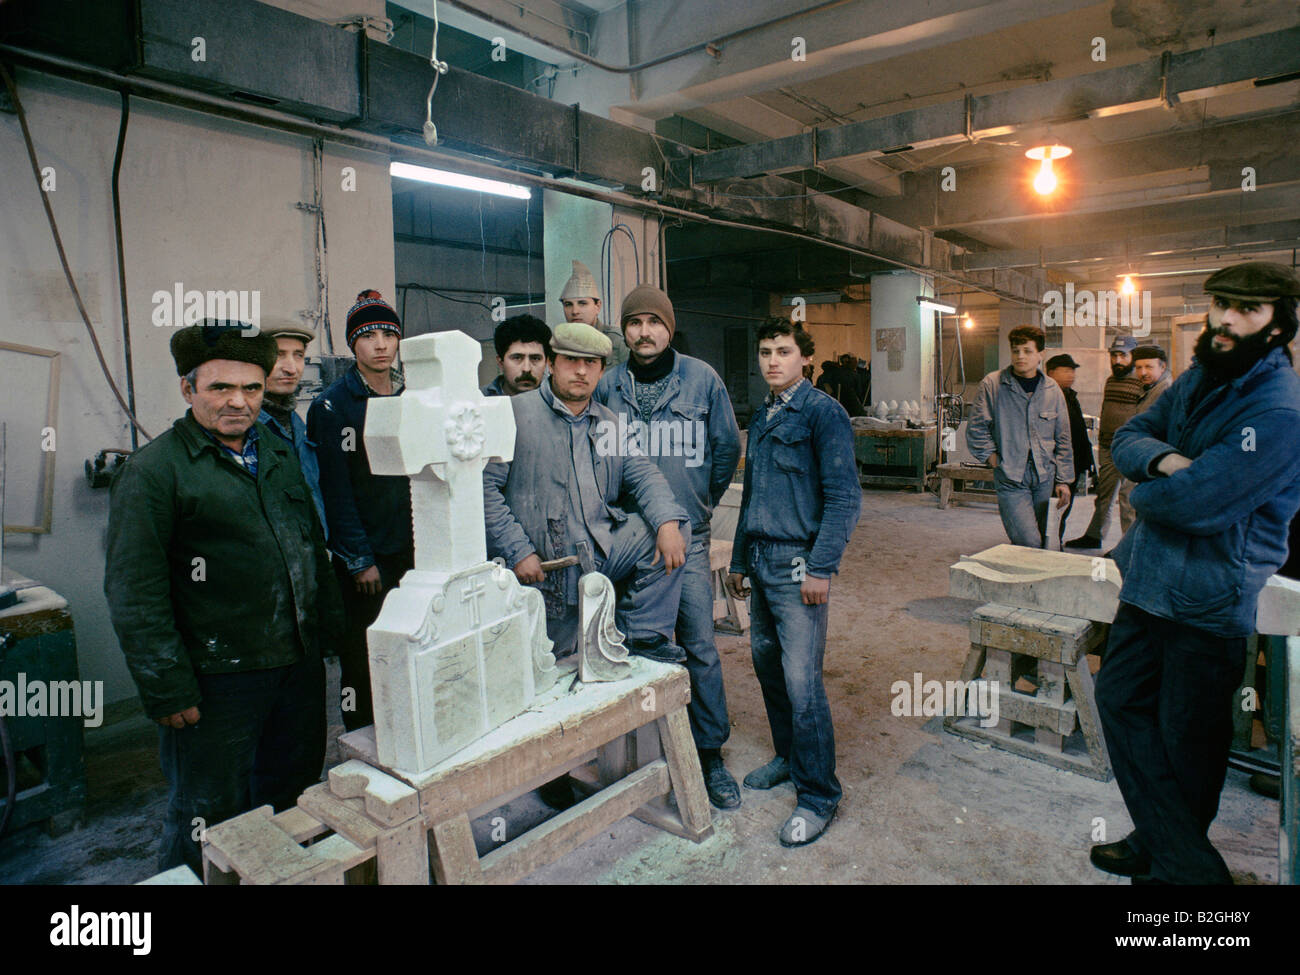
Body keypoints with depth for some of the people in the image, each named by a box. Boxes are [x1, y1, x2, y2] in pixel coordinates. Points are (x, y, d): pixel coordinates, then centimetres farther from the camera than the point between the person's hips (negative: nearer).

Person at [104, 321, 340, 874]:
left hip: (300, 665, 7)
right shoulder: (153, 470, -10)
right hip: (216, 678, -6)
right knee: (210, 818, 9)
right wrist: (166, 689, -15)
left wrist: (327, 622, 15)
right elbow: (134, 594, -13)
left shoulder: (280, 454, 11)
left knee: (293, 797, 20)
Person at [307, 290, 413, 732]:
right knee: (361, 662, 5)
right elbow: (336, 491, -9)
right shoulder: (332, 406, -5)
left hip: (414, 551, 4)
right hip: (363, 560, -4)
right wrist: (360, 560, -11)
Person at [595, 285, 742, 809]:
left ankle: (710, 754, 17)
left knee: (700, 647, 1)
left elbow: (727, 448, 9)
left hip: (687, 536, -1)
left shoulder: (702, 378, -1)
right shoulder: (607, 386, 2)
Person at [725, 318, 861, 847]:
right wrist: (739, 559, 21)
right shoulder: (762, 418, 15)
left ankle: (817, 797, 9)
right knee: (767, 664, 15)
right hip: (761, 562, 8)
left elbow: (843, 497, -13)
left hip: (798, 564, -7)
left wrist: (821, 568, -19)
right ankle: (788, 756, 35)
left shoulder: (822, 412, -8)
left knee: (802, 682, -5)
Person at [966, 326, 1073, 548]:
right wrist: (992, 458, -7)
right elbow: (976, 429, 2)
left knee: (1040, 544, 10)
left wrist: (1063, 480, 9)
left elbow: (1063, 440, 13)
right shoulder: (992, 384, -3)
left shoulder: (1052, 390, 8)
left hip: (1044, 480, 4)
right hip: (1011, 480, -4)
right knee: (1029, 543, -16)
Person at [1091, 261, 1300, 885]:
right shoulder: (1198, 379, 7)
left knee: (1186, 741, 7)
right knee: (1120, 699, 17)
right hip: (1148, 582, 9)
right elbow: (1127, 436, 6)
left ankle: (1182, 864, 29)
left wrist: (1145, 493, -6)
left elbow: (1195, 502, -28)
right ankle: (1174, 853, 31)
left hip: (1206, 604, -9)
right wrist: (1164, 459, -16)